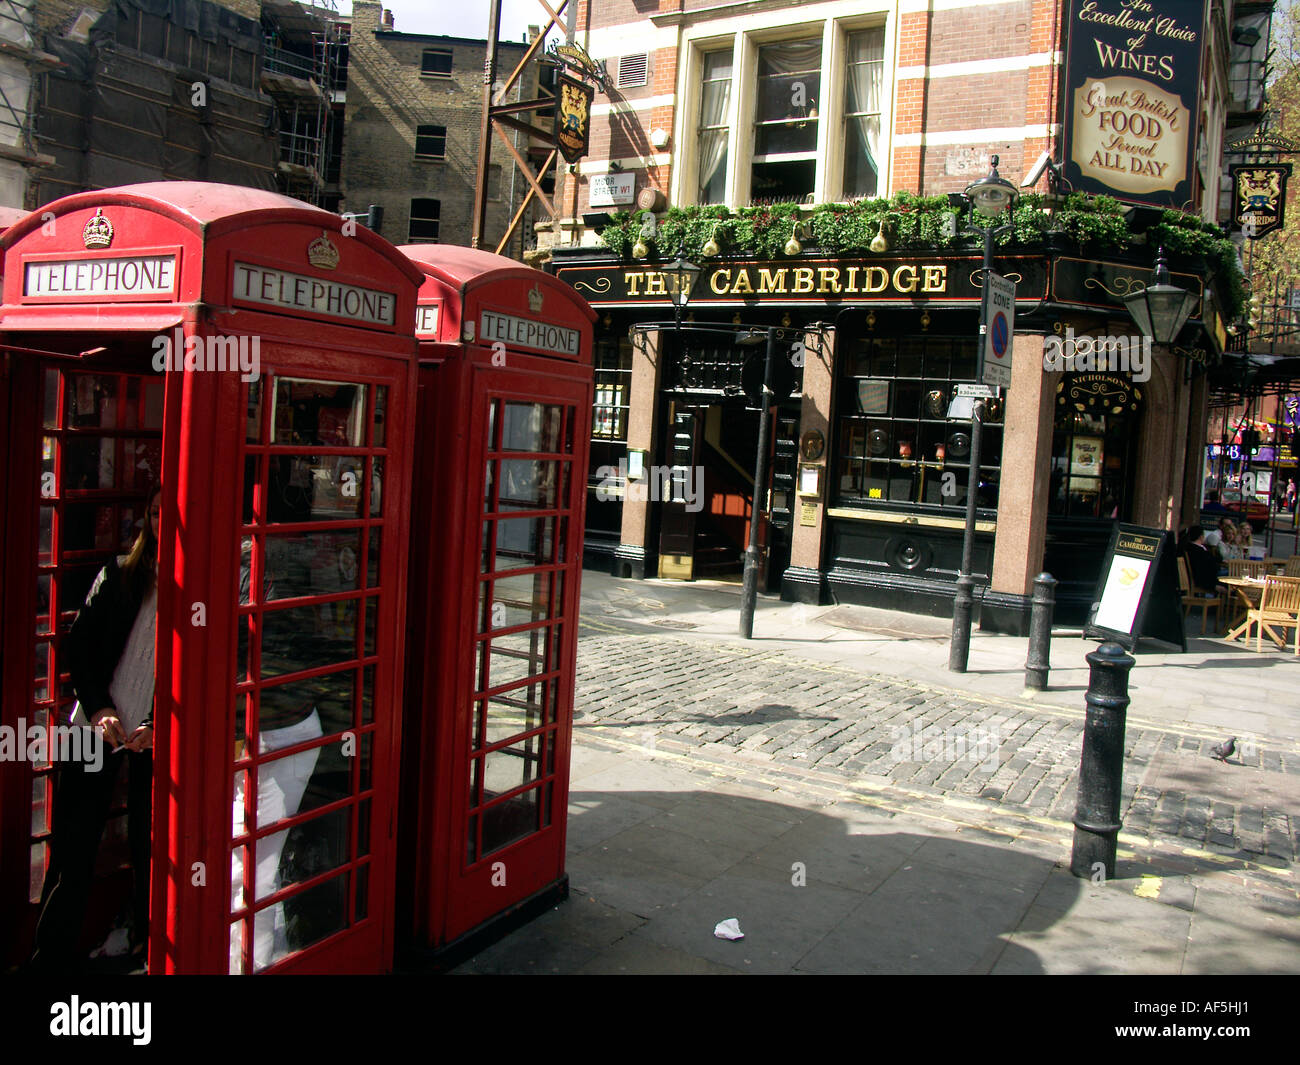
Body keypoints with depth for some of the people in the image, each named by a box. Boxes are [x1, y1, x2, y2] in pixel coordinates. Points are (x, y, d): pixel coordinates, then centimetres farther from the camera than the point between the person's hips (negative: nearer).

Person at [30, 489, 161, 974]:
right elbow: (77, 643, 5)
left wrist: (160, 726, -13)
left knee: (150, 846, 6)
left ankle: (150, 947, 22)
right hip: (98, 726, 2)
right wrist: (98, 708, -7)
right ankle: (52, 957, 19)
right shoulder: (118, 574, 7)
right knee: (73, 844, 5)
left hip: (157, 734, -2)